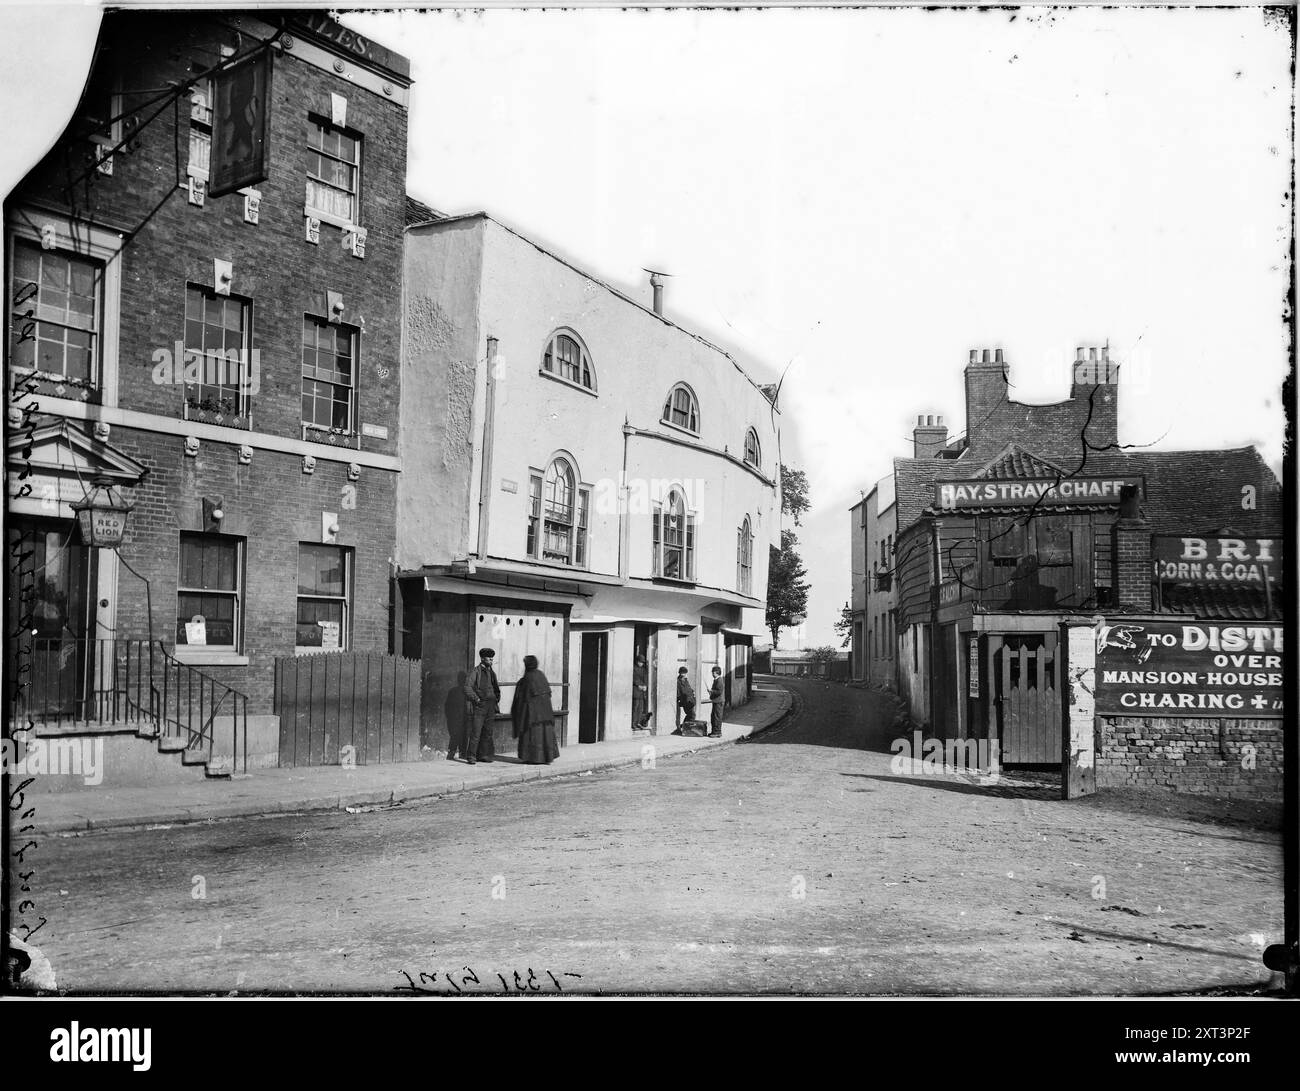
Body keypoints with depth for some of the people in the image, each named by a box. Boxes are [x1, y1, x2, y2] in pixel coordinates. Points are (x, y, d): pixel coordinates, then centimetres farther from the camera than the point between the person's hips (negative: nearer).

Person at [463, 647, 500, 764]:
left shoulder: (492, 672, 16)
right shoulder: (476, 671, -4)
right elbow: (467, 687, -10)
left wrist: (497, 698, 15)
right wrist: (476, 699, -14)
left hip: (491, 706, 7)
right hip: (479, 706, -7)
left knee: (487, 732, 8)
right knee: (475, 732, -9)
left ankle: (483, 755, 14)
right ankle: (471, 756, -5)